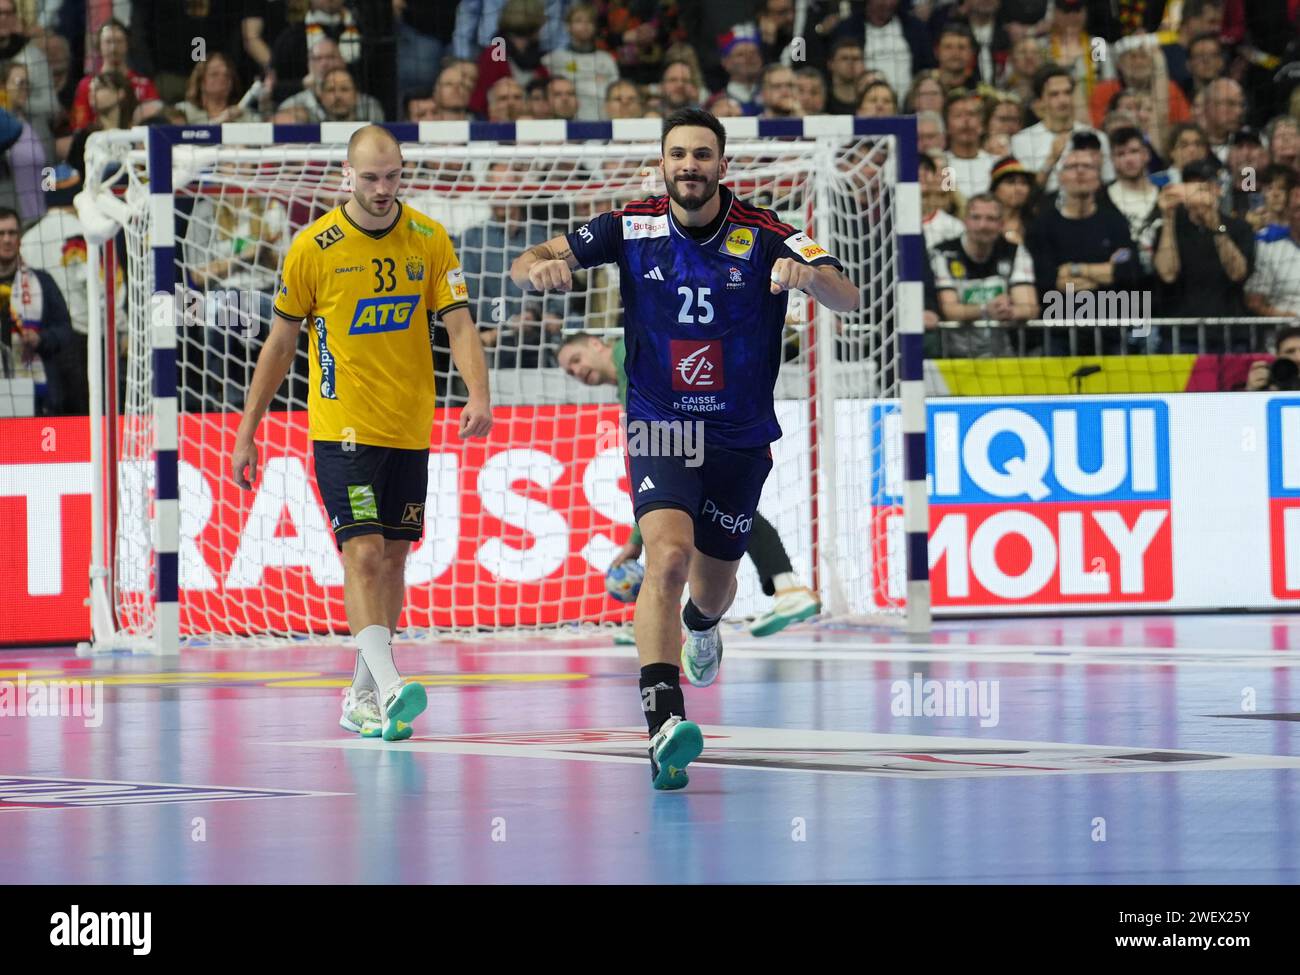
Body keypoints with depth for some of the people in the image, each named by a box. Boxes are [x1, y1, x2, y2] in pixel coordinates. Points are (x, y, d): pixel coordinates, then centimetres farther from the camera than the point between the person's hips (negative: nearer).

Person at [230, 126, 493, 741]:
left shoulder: (429, 242, 2)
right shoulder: (313, 248, -5)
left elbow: (459, 326, -3)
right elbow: (280, 344, 2)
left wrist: (479, 395, -22)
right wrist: (246, 432, 3)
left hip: (410, 430, 4)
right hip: (342, 429, -4)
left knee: (392, 557, 9)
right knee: (364, 554, -16)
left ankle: (362, 700, 18)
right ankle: (389, 688, -27)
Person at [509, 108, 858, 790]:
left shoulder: (763, 236, -12)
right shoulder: (632, 227, -7)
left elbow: (847, 300, -23)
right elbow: (527, 267, -3)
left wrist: (810, 274, -45)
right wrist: (538, 269, -28)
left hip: (740, 439, 1)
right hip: (658, 427, -1)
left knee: (713, 589, 17)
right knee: (668, 555, -27)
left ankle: (701, 625, 56)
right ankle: (663, 720, -35)